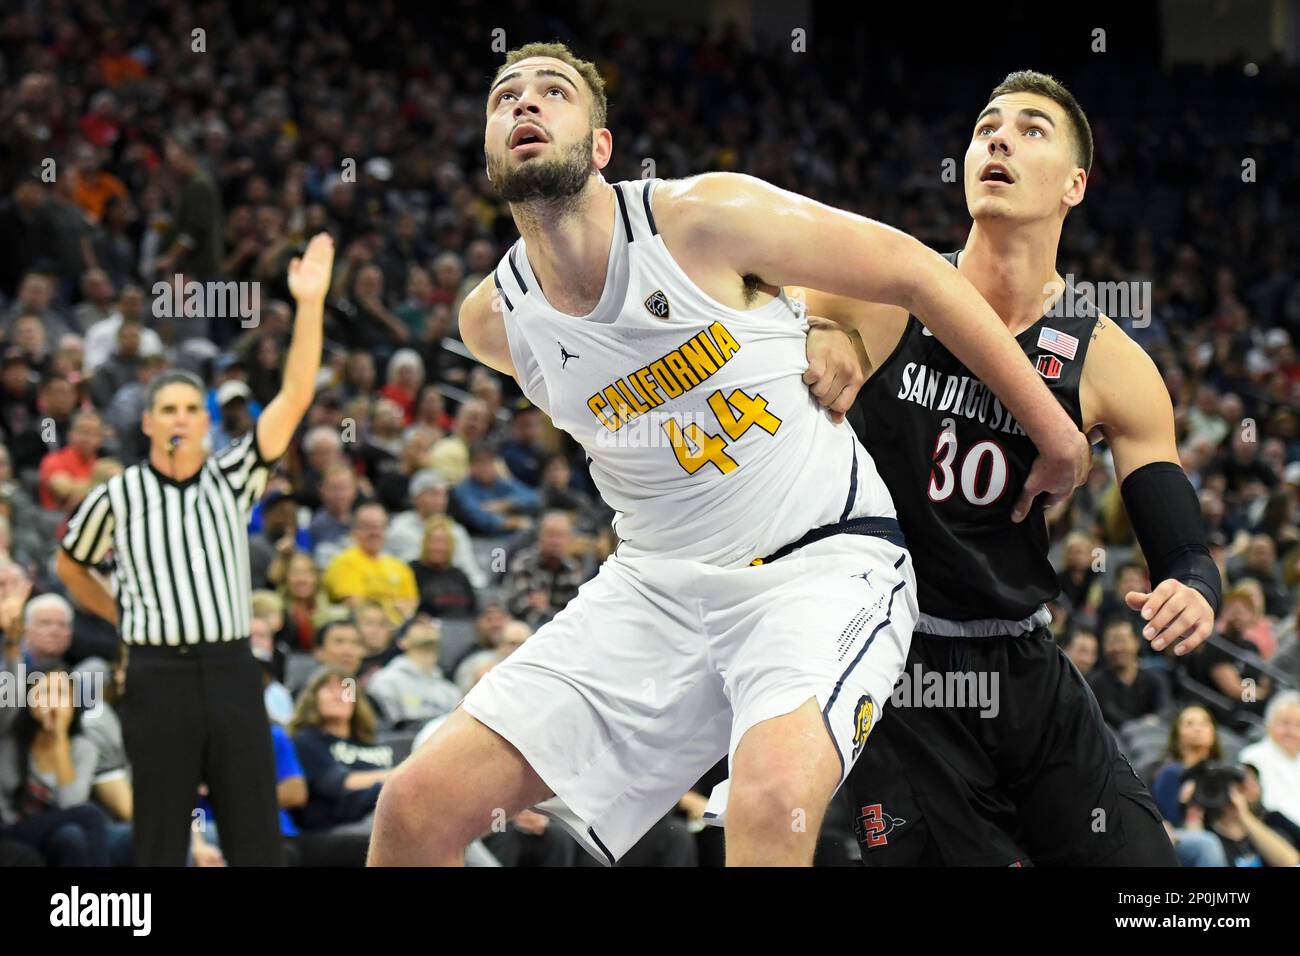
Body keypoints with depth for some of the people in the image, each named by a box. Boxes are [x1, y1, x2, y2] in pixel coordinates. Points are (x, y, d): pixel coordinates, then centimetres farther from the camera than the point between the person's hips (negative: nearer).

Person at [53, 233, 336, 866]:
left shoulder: (232, 478, 6)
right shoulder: (117, 497, 3)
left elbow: (294, 396, -4)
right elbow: (69, 563, 20)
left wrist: (310, 304, -13)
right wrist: (119, 616, 12)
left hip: (231, 670, 2)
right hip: (158, 676, -2)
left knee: (256, 837, 2)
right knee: (161, 838, 2)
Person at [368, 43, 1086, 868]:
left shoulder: (705, 217, -14)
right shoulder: (494, 321, 0)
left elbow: (912, 269, -7)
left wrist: (1053, 428, -2)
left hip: (824, 561, -5)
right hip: (659, 583, 5)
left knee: (774, 802, -36)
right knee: (419, 807, -4)